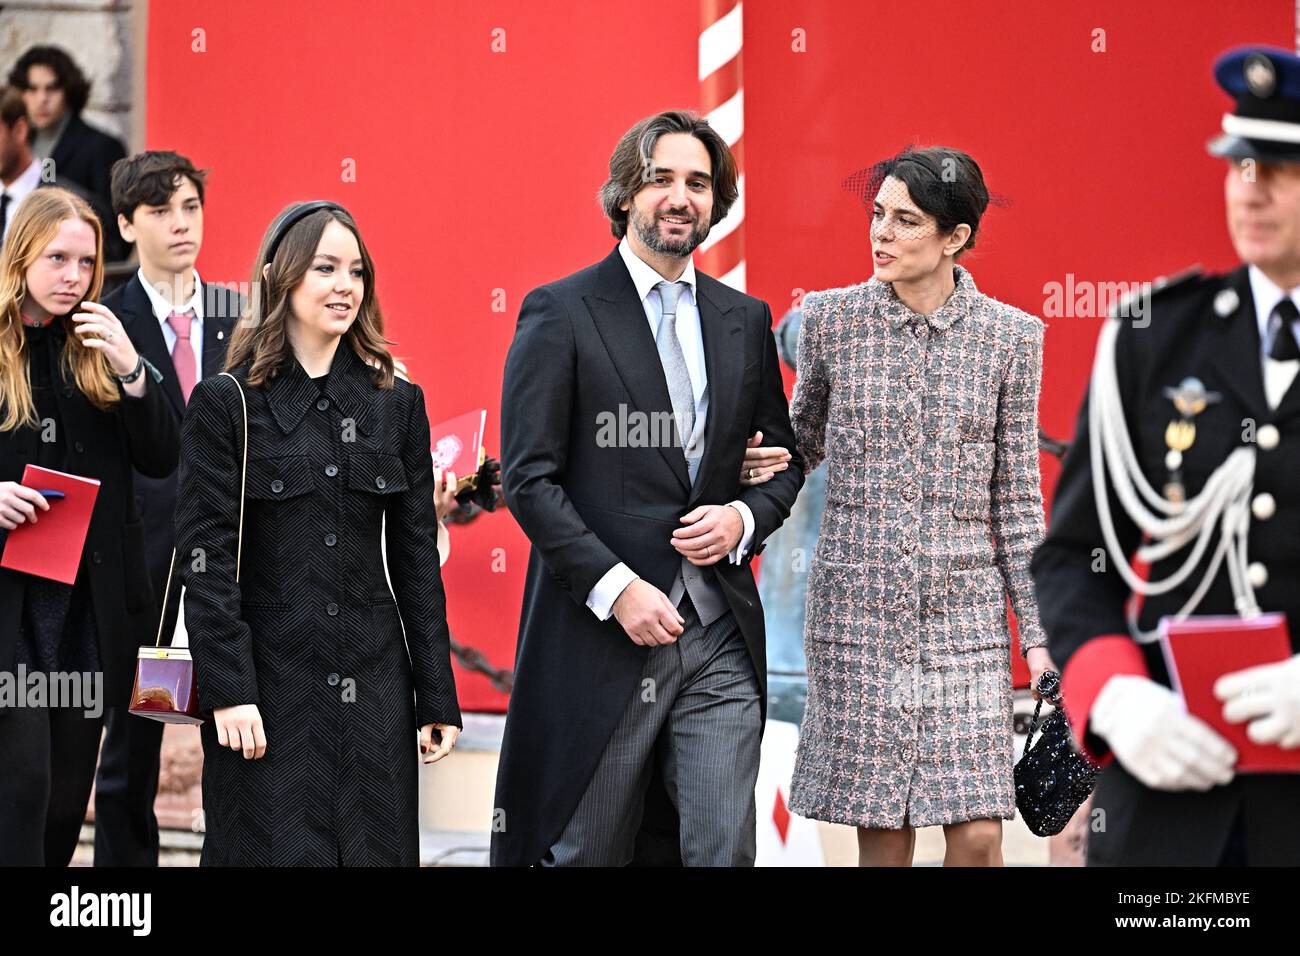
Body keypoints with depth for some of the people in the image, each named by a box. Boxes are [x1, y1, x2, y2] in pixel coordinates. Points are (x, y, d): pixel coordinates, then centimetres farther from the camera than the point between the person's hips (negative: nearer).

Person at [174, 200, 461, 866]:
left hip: (373, 685, 3)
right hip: (269, 682, -3)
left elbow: (417, 556, 10)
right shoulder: (225, 403, -1)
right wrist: (229, 692, -13)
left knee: (376, 848, 5)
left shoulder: (396, 403, 9)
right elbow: (205, 557, -6)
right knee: (278, 850, 0)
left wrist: (437, 696, 6)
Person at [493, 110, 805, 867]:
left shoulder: (745, 320, 12)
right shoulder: (561, 314, -3)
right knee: (585, 854, 5)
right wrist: (616, 589, -16)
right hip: (600, 636, -4)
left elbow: (787, 456, 20)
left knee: (725, 850, 0)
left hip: (719, 638, 4)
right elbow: (528, 477, -8)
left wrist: (745, 518, -3)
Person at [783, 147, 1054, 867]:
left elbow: (1016, 494, 4)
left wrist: (1035, 634, 1)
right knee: (881, 830, 1)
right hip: (857, 605, 0)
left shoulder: (1009, 335, 1)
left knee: (977, 834, -6)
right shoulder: (832, 319, 2)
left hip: (965, 607, 0)